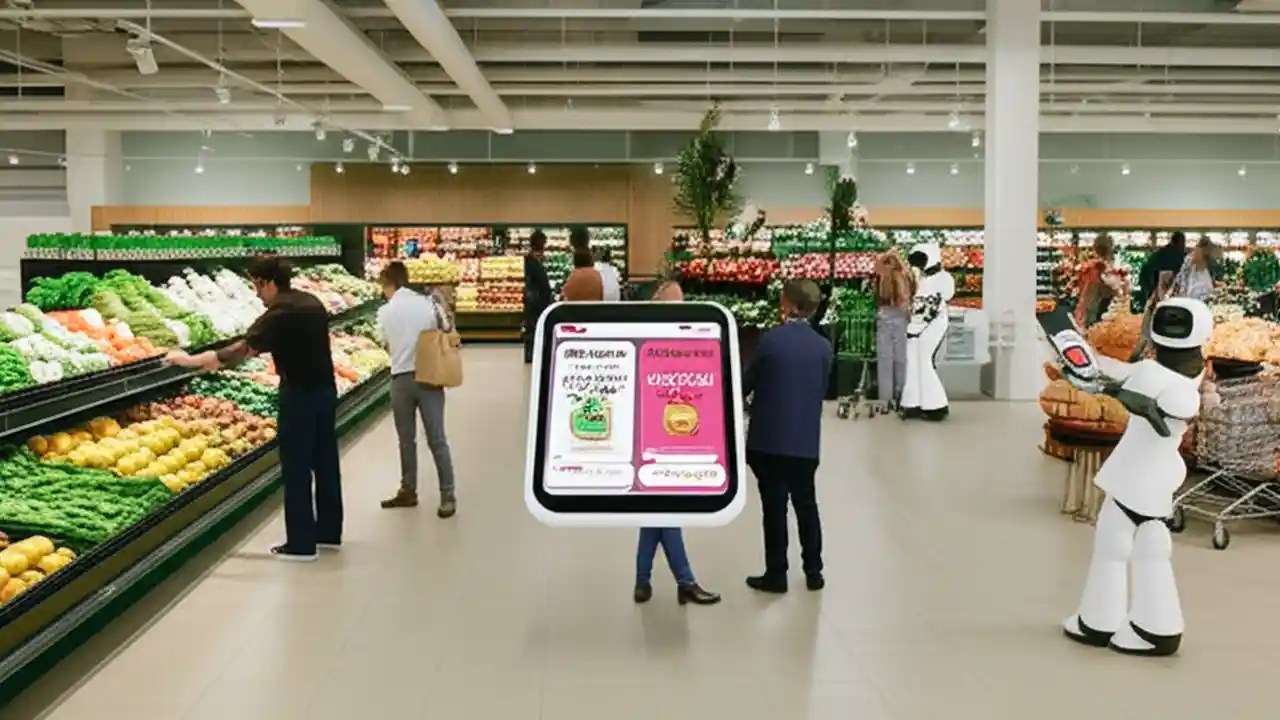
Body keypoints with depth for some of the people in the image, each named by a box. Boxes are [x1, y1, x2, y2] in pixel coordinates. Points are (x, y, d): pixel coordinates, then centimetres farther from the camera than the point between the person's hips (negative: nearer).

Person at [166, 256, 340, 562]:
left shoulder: (280, 314, -17)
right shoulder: (312, 302, 8)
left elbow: (241, 350, -21)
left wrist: (191, 360, -18)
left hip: (300, 394, -8)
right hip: (325, 389, 8)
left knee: (297, 470, -1)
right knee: (325, 461, 14)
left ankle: (300, 543, 4)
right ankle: (329, 532, 24)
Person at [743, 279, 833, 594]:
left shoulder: (770, 340, -12)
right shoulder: (823, 347, -1)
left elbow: (747, 384, -2)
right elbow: (822, 391, 8)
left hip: (769, 439, -3)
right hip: (806, 441, 3)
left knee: (774, 508, 4)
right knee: (807, 505, 15)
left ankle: (776, 575, 10)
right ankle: (814, 572, 21)